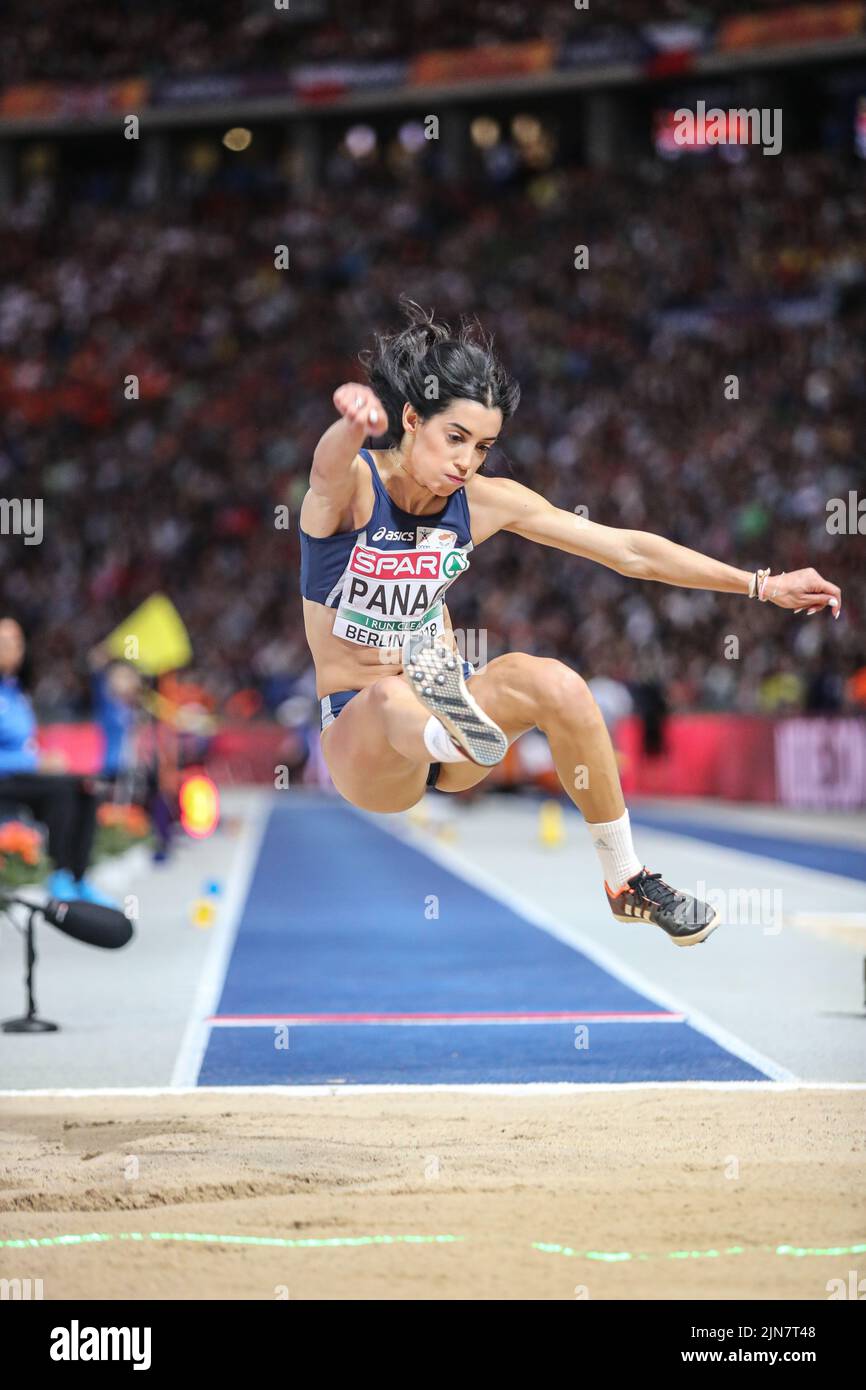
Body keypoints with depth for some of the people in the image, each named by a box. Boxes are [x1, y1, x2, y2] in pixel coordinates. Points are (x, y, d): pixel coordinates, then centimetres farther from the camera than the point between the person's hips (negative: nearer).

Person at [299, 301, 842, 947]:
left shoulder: (486, 501, -3)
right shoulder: (352, 489, -17)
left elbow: (630, 551, 1)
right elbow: (331, 467, -44)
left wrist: (762, 586, 0)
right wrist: (353, 419, -69)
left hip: (446, 694, 4)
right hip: (360, 728, -4)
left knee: (550, 680, -26)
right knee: (392, 698, -38)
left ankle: (627, 880, -15)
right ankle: (451, 730, -73)